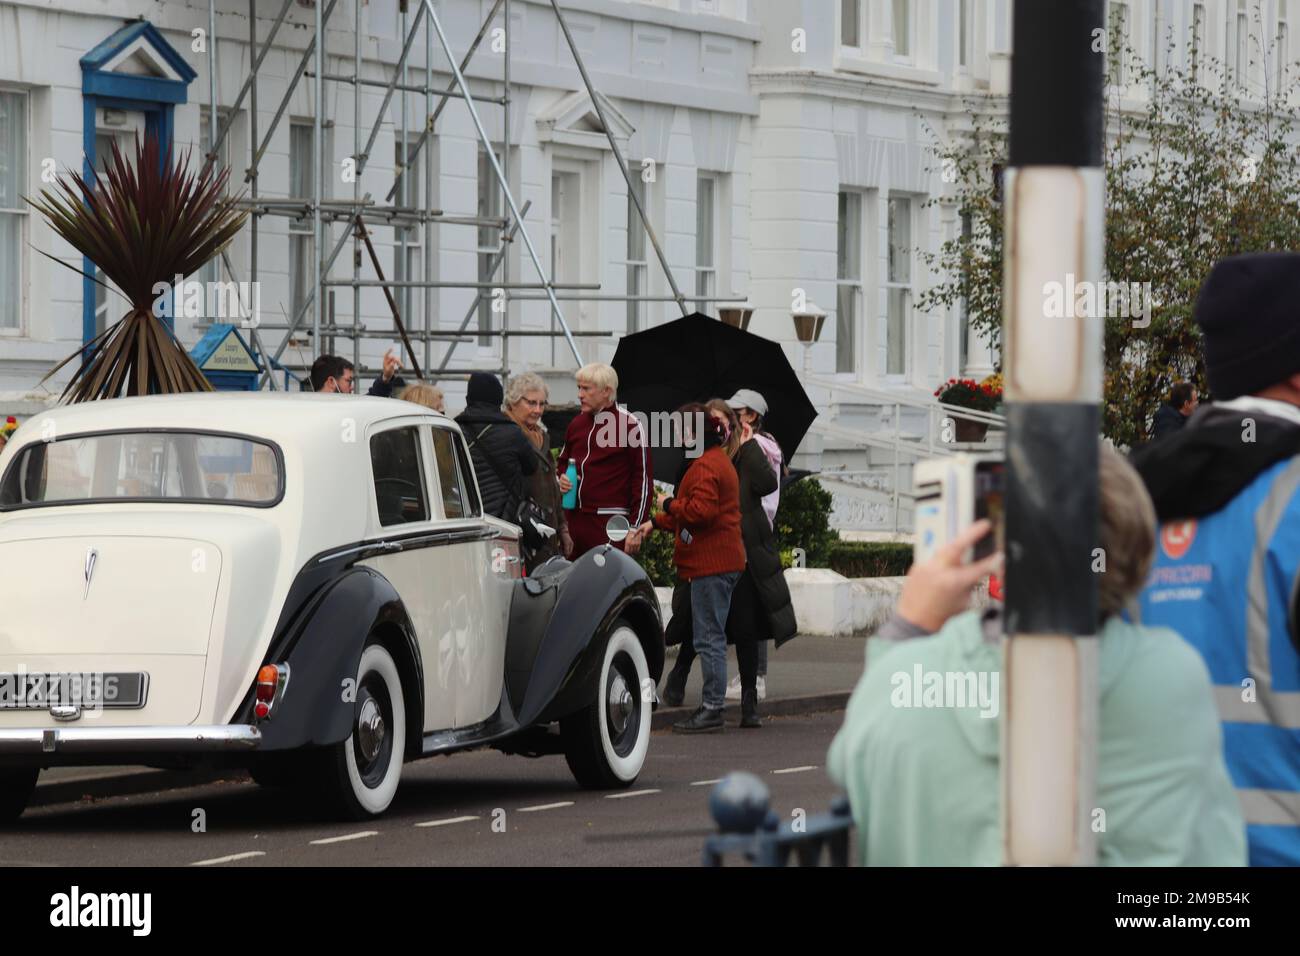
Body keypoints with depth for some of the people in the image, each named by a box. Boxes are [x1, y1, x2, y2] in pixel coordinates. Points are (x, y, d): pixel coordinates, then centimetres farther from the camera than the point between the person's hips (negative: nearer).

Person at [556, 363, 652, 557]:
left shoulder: (630, 425, -4)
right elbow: (562, 462, 31)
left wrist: (636, 527, -9)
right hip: (573, 518, 7)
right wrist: (561, 478, 7)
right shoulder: (577, 423, 15)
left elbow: (643, 478, -5)